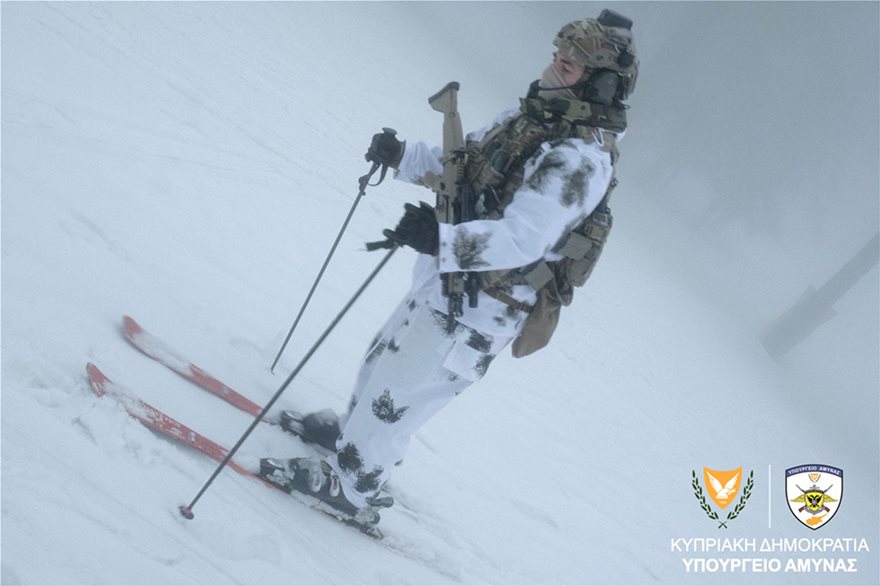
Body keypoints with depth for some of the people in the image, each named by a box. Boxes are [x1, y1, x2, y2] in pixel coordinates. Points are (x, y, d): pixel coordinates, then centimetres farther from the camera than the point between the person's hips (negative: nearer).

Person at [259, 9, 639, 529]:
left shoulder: (581, 159, -25)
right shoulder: (526, 120, 4)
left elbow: (523, 240, -35)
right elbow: (454, 165, 13)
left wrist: (442, 241, -47)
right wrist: (403, 156, -5)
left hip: (473, 315, -8)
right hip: (442, 284, 9)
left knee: (396, 393, 6)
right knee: (384, 364, 26)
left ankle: (351, 489, 28)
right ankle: (353, 432, 52)